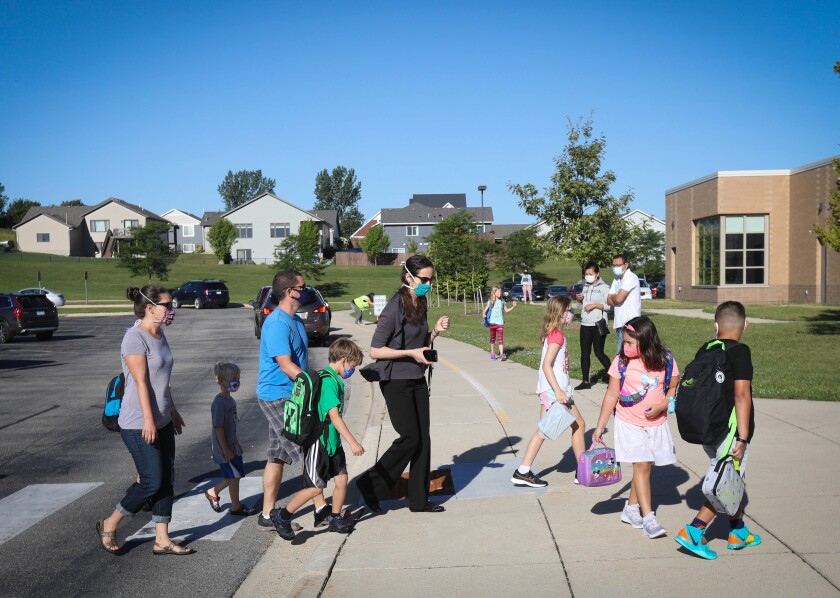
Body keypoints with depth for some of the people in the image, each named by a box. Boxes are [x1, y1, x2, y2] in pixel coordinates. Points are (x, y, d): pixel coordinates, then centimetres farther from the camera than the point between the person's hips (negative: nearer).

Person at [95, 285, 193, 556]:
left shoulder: (159, 335, 12)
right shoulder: (135, 338, -15)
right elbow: (141, 381, -21)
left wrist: (172, 411, 25)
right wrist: (148, 420, -24)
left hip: (162, 422, 9)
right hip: (139, 426, -9)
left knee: (166, 482, 8)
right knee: (152, 482, -6)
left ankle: (162, 540, 15)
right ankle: (108, 525, 14)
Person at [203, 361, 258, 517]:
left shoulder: (231, 400, 9)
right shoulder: (219, 402, -21)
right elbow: (218, 428, -21)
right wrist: (226, 450, -20)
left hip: (232, 446, 9)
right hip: (225, 448, -9)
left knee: (235, 475, 14)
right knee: (234, 476, 0)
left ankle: (212, 492, 29)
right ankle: (236, 507, 13)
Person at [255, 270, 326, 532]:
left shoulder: (295, 320, 13)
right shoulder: (277, 323, -18)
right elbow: (286, 365, -24)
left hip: (288, 396, 10)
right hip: (278, 396, -10)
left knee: (278, 456, 11)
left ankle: (268, 515, 16)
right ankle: (322, 509, 2)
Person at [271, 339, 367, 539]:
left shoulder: (335, 380, 10)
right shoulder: (328, 381, -21)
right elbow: (334, 416, -27)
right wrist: (352, 442, -29)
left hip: (332, 440, 9)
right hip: (319, 441, -9)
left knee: (342, 478, 7)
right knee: (316, 487, -4)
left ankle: (335, 518, 21)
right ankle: (282, 516, 9)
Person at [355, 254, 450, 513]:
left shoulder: (420, 305, 8)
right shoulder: (396, 307, -17)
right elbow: (375, 350, -17)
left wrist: (436, 331, 0)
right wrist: (410, 353, -22)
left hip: (417, 380, 8)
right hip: (396, 382, -8)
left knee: (423, 440, 7)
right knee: (410, 438, -7)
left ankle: (419, 500, 17)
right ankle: (370, 485, 11)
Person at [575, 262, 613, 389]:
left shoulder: (604, 288, -5)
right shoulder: (585, 288, 14)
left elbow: (610, 306, -11)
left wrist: (595, 305, -18)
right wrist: (580, 300, 2)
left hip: (599, 325, -6)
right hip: (585, 325, 6)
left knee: (598, 352, -4)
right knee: (584, 353, 4)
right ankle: (586, 381, 9)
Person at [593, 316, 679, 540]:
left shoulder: (666, 360, -7)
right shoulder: (621, 362, -10)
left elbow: (674, 389, 4)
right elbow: (612, 396, -4)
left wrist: (662, 406, -16)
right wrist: (600, 426, -1)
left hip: (656, 424, 2)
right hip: (629, 423, -2)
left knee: (644, 466, 10)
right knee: (641, 465, -9)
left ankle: (631, 508, 28)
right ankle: (648, 518, -7)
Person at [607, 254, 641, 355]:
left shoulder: (631, 278, -11)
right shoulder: (617, 279, 17)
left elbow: (618, 299, -19)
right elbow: (609, 301, 12)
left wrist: (612, 297, 3)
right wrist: (616, 298, -9)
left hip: (630, 322, -9)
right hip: (619, 323, 9)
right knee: (620, 354, 12)